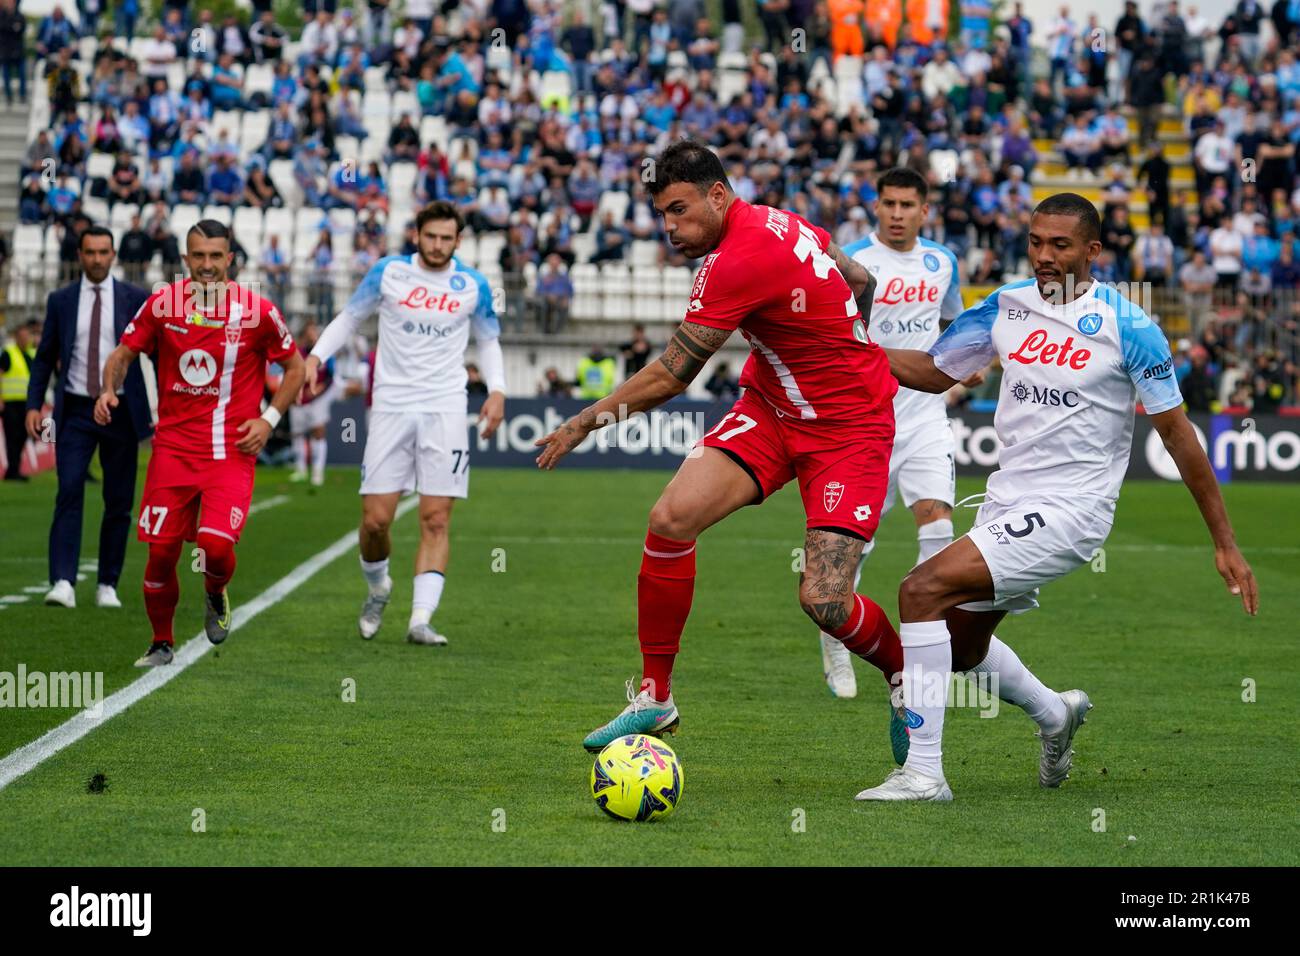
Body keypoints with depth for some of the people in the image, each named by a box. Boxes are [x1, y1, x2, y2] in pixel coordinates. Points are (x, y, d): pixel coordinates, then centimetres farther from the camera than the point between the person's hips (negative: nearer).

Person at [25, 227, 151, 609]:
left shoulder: (137, 299, 3)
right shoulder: (60, 301, 6)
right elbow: (44, 357, 9)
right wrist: (34, 405, -3)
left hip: (121, 410, 0)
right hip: (76, 411, 0)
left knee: (119, 503, 4)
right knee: (69, 493, -13)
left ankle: (108, 586, 13)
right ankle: (63, 582, -21)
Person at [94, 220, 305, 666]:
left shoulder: (256, 311, -5)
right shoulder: (162, 304, -1)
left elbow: (294, 368, 7)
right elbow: (123, 353, 10)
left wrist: (269, 419, -3)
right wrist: (109, 389, -10)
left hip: (231, 451, -2)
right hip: (173, 447, 2)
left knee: (216, 545, -19)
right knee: (161, 552, 0)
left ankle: (216, 595, 18)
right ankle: (161, 643, 22)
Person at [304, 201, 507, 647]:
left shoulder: (473, 286, 4)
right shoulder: (388, 272, 1)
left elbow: (488, 340, 17)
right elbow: (349, 318, 12)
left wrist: (496, 389, 1)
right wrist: (315, 355, -3)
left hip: (445, 410, 0)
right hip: (391, 407, 0)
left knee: (436, 520, -9)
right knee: (375, 518, -4)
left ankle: (420, 619, -9)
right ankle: (377, 588, 26)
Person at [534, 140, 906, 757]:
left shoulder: (739, 259, -25)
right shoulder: (776, 223, 1)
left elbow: (670, 376, -18)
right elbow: (861, 281, 16)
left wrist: (585, 421, -7)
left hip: (849, 428, -9)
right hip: (772, 407, 9)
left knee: (824, 602, -17)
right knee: (671, 517, -12)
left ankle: (907, 676, 16)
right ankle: (654, 697, -2)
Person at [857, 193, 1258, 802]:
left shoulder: (1128, 328, -11)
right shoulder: (1006, 307, 4)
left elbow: (1176, 433, -5)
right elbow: (935, 372, 16)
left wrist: (1224, 542, -3)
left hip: (1070, 510, -7)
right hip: (1007, 501, 7)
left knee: (922, 590, -22)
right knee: (959, 648, 16)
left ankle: (923, 770, -18)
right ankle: (1055, 714, 45)